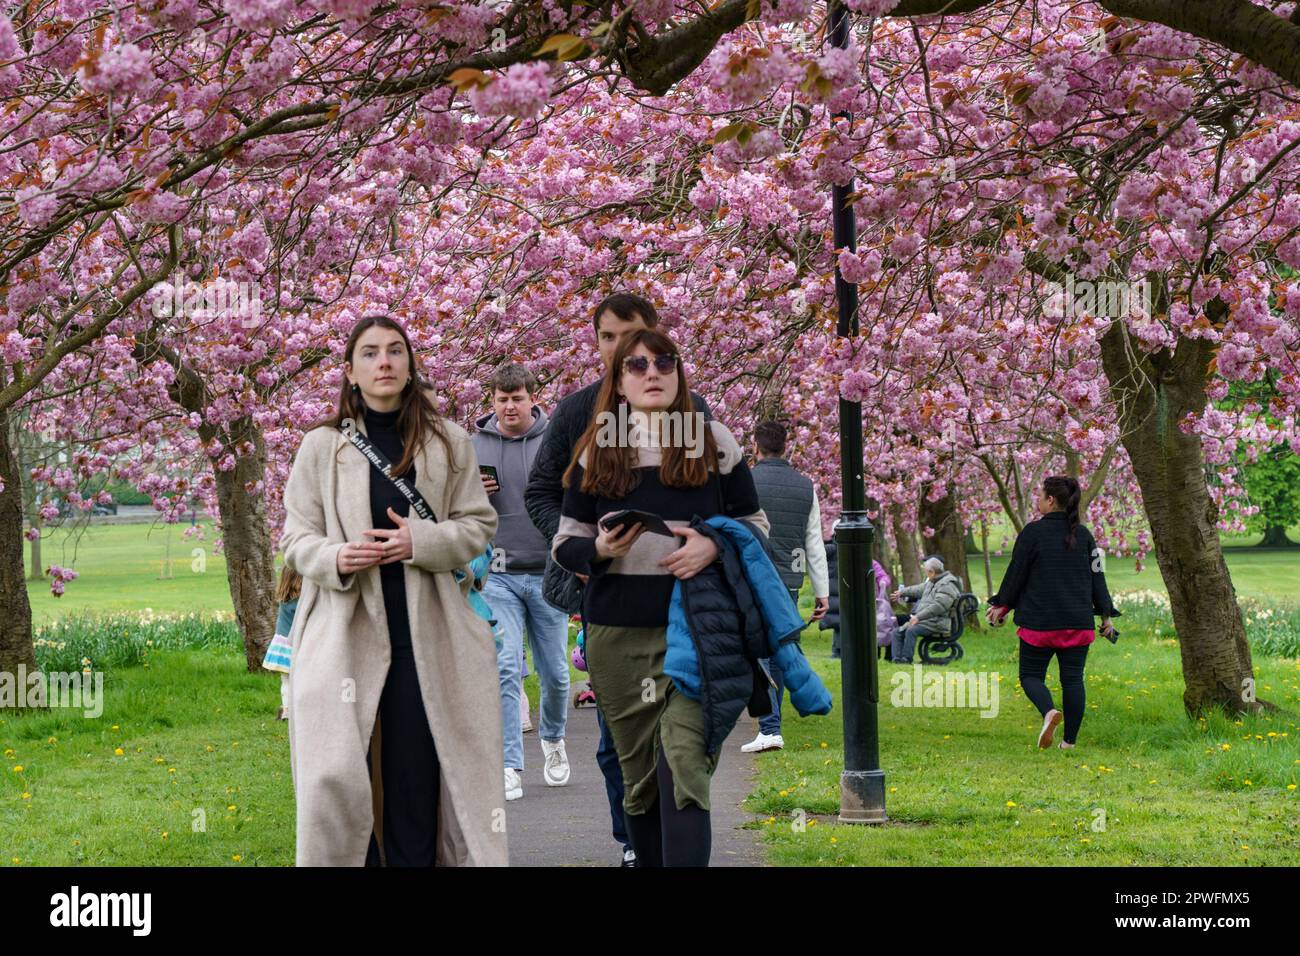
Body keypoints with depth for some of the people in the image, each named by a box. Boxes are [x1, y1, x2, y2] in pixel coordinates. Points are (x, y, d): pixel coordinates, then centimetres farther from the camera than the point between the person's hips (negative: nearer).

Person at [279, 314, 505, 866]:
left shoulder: (449, 443, 7)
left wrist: (422, 540, -11)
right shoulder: (321, 447, 4)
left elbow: (479, 525, 8)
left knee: (416, 775, 0)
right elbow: (296, 541, 6)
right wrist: (335, 558, -16)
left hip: (426, 634, 1)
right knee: (338, 776, -8)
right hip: (343, 631, -1)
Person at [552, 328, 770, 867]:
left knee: (684, 768, -15)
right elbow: (564, 543, 12)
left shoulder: (715, 442, 7)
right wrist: (599, 549, -11)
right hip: (618, 635, 2)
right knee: (638, 775, 8)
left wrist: (713, 546, -10)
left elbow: (755, 525, 12)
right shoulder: (596, 450, 10)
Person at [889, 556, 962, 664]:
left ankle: (906, 658, -29)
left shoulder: (947, 585, -15)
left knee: (911, 630, -33)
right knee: (897, 632, 0)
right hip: (923, 620, 10)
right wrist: (902, 592, 51)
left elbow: (939, 606, -26)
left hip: (936, 624, -10)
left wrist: (918, 617, -29)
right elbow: (920, 589, 39)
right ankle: (896, 658, -13)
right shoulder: (932, 582, 18)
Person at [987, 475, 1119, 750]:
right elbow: (1097, 576, 9)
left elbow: (1016, 573, -4)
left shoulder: (1033, 532, -8)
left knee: (1031, 675, 7)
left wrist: (1001, 606, 8)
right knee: (1073, 678, 7)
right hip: (1078, 622, 4)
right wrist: (1106, 613, 17)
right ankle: (1069, 741, 5)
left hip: (1040, 620, -4)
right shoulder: (1084, 535, 6)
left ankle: (1049, 712, -22)